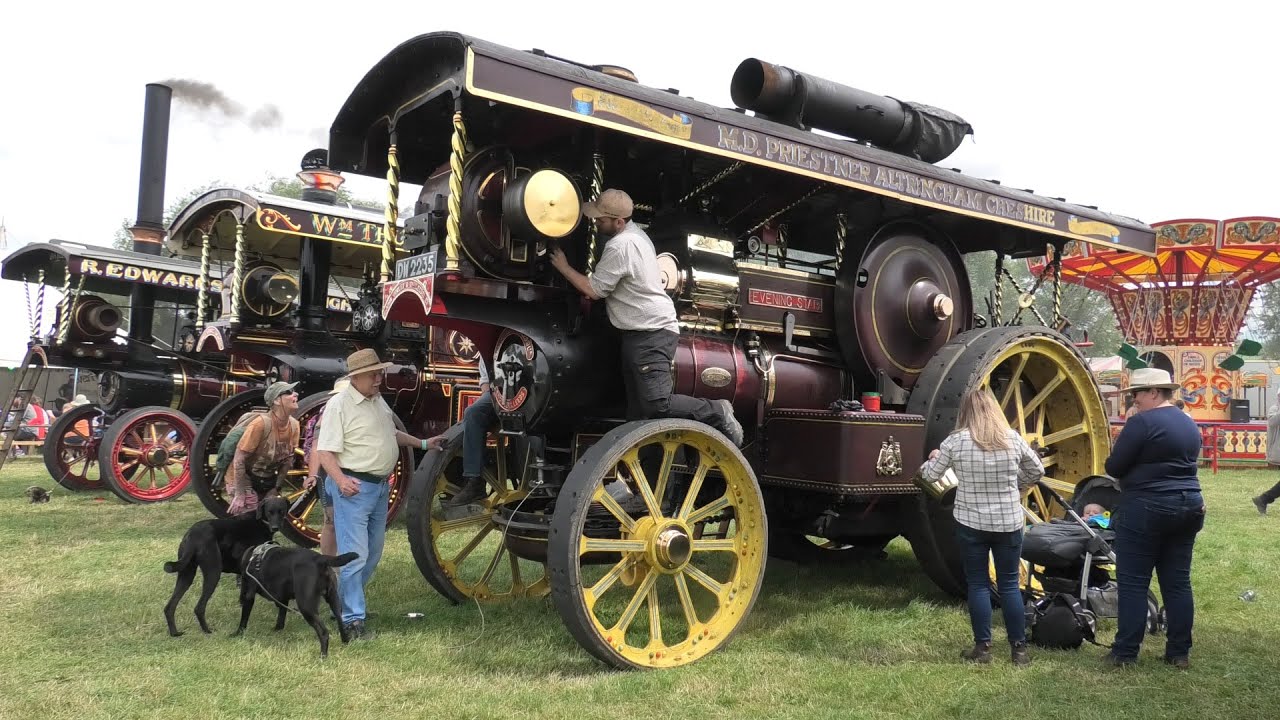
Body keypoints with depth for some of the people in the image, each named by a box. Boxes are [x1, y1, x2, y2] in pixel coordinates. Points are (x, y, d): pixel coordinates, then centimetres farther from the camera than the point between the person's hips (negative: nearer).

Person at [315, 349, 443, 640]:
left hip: (380, 486, 9)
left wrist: (422, 443, 25)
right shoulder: (339, 405, -14)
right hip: (354, 488, -9)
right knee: (354, 555, -8)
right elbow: (325, 451, -18)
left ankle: (349, 601, 33)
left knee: (372, 554, 17)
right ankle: (353, 619, 0)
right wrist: (340, 480, -32)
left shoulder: (378, 400, 11)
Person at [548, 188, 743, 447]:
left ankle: (717, 412, -1)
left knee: (657, 405, -18)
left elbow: (593, 290, -13)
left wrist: (563, 267, -1)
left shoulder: (619, 247, -20)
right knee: (637, 410, 9)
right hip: (643, 331, 11)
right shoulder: (634, 230, 12)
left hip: (652, 334, -11)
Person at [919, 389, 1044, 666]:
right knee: (1009, 585, 11)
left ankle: (982, 648, 13)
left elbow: (930, 476, 1)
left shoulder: (956, 441, -9)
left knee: (978, 585, 9)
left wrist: (932, 459, 22)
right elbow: (1038, 471, 12)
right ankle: (1019, 649, 16)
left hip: (971, 524, -2)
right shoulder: (1013, 438, -2)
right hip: (1009, 524, 2)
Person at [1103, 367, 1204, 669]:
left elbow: (1113, 467, -12)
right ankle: (1179, 652, 16)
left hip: (1146, 508, -8)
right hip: (1188, 506, 8)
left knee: (1133, 582, -1)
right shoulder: (1190, 424, 13)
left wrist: (1130, 466, 9)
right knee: (1178, 582, 11)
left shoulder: (1142, 422, -13)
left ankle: (1125, 653, 3)